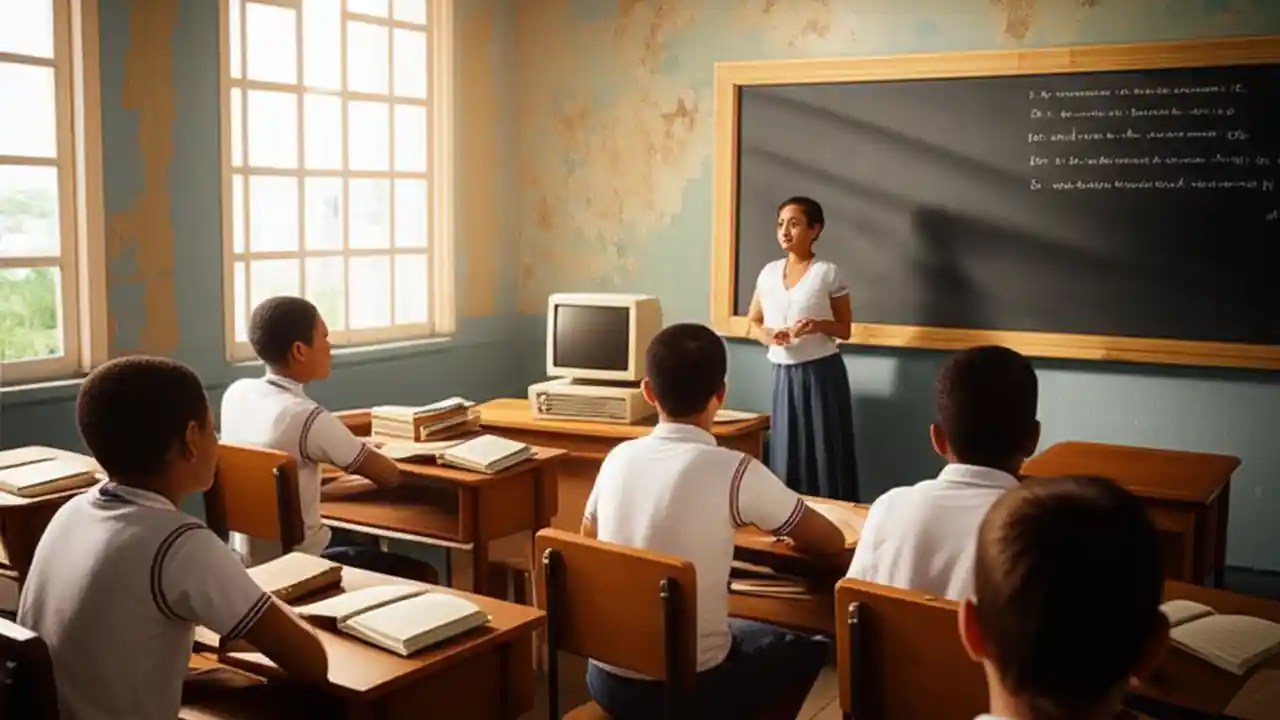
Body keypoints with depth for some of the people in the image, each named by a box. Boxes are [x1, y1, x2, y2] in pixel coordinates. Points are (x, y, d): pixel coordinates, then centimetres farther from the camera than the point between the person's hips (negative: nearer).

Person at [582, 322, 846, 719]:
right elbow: (832, 542, -4)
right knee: (807, 646, 22)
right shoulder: (734, 471, -17)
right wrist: (779, 526, 17)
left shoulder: (618, 457, -2)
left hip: (607, 679, 5)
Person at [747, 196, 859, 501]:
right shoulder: (768, 273, 6)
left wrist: (820, 325, -21)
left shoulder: (828, 273, -6)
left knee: (824, 452, -2)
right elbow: (753, 322, 14)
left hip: (822, 372, -4)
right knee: (786, 452, 5)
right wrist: (766, 335, -8)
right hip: (784, 373, 4)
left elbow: (845, 329, 0)